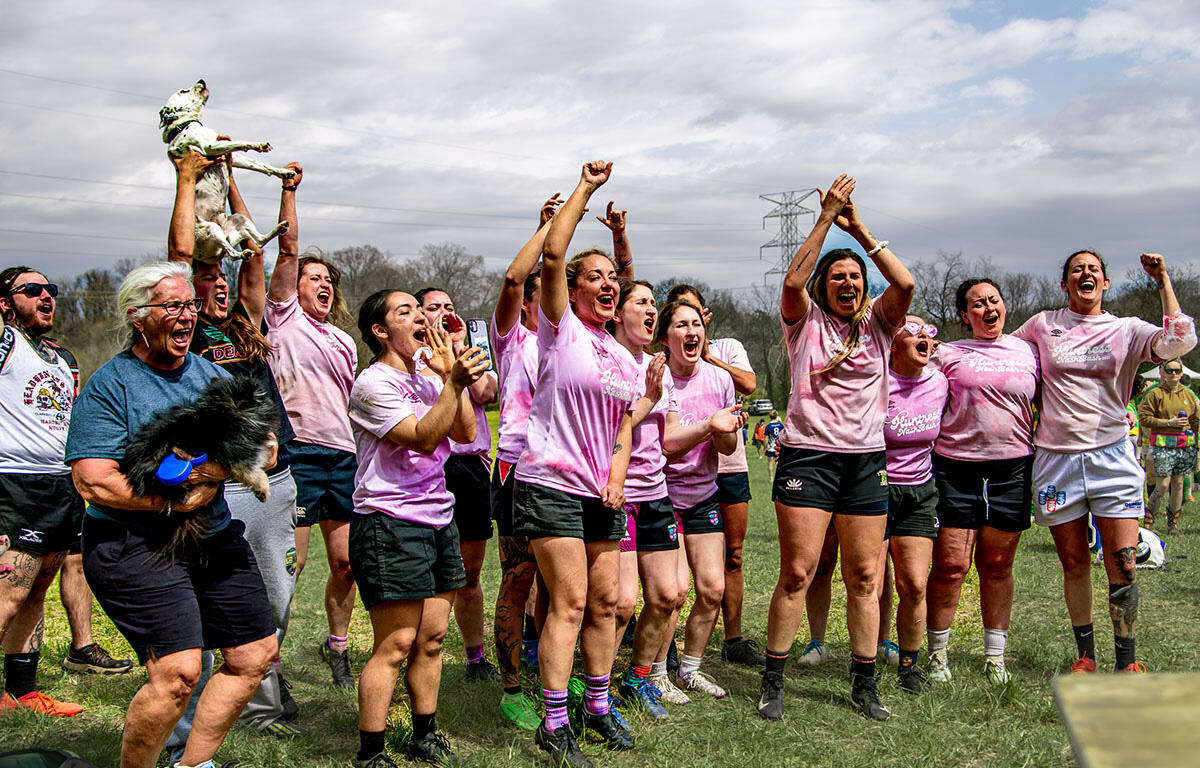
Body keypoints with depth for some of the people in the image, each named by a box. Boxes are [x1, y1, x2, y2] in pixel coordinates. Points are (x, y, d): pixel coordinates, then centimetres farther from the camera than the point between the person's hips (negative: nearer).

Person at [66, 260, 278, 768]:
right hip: (135, 548, -7)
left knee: (255, 655, 10)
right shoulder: (109, 385, -8)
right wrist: (176, 502, -15)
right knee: (177, 673, -18)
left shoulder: (210, 375, 11)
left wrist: (214, 472, -16)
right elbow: (94, 482, -17)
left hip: (215, 539, 8)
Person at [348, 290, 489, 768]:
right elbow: (424, 438, -20)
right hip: (389, 525, -8)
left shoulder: (428, 376, 16)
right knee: (395, 645, -6)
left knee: (431, 638, 11)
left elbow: (465, 432, 6)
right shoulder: (374, 384, -10)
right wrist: (454, 382, -28)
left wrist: (449, 374, -2)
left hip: (438, 520, 8)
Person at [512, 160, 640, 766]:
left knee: (605, 603, 10)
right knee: (570, 603, -9)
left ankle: (597, 706, 24)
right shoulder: (561, 329, -3)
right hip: (552, 484, -7)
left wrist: (617, 476, 0)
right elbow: (552, 255, -16)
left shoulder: (624, 358, 16)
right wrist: (585, 188, -11)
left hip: (602, 492, 7)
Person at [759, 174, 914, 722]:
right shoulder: (806, 322, 5)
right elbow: (793, 281, -14)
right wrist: (826, 219, -11)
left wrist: (859, 229, -2)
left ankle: (864, 685, 14)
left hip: (866, 457, 3)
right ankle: (773, 683, 3)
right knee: (796, 573, -6)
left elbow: (905, 284, -5)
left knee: (864, 577, 5)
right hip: (808, 454, -3)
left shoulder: (877, 324, 11)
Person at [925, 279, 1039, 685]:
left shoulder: (1027, 352, 11)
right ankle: (938, 652, 12)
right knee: (950, 565, -3)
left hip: (1012, 469, 2)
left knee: (997, 565, 8)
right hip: (955, 468, -2)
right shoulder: (948, 354, 4)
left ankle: (995, 655, 19)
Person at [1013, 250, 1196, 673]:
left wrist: (1163, 281, -11)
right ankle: (1085, 655, 21)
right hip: (1057, 460, 1)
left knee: (1123, 567, -5)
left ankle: (1127, 662, 8)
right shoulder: (1043, 325, 8)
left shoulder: (1127, 330, 4)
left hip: (1111, 457, -1)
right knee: (1074, 564, 7)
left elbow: (1180, 341, -14)